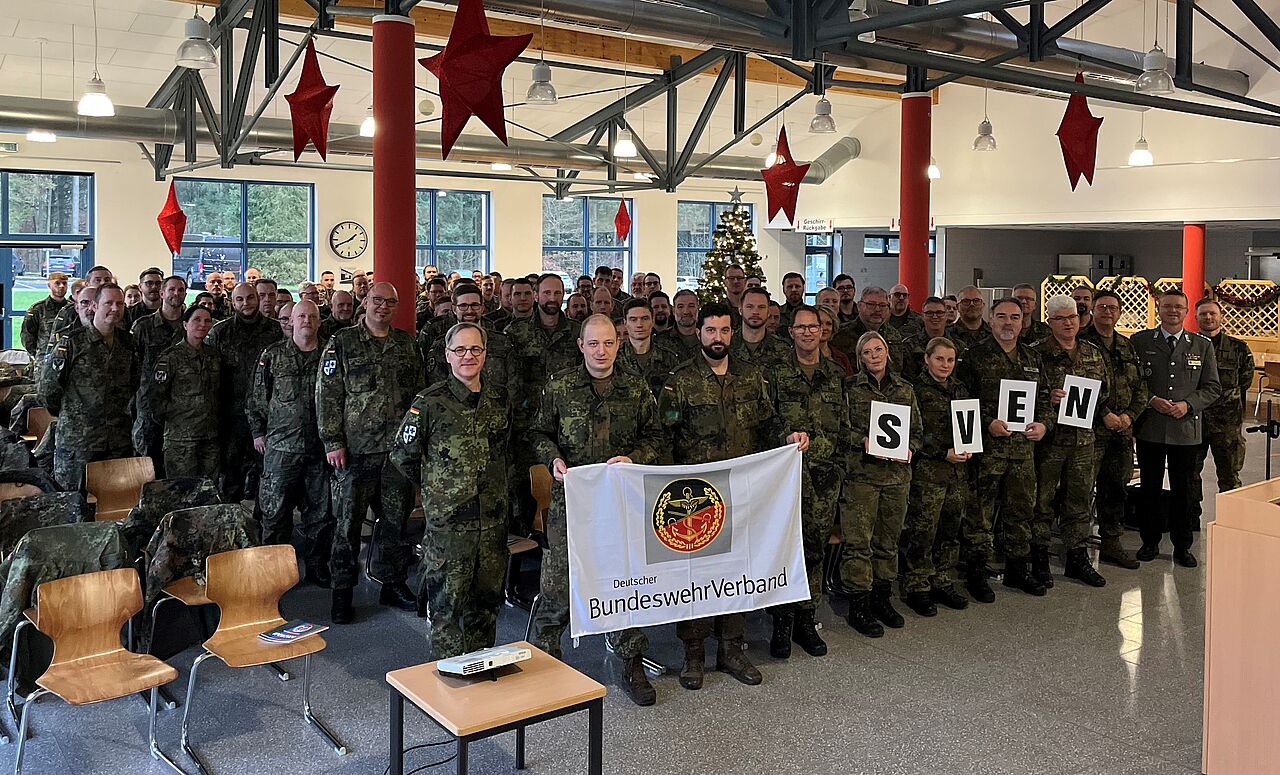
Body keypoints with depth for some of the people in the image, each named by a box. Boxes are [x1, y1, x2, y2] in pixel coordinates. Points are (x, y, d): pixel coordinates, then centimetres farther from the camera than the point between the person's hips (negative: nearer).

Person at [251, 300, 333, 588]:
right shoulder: (272, 355, 3)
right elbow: (257, 397, 8)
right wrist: (258, 432, 6)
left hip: (320, 446, 1)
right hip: (281, 446, -1)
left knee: (321, 511, 7)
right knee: (275, 511, 3)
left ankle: (317, 566, 20)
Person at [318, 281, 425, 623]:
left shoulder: (408, 344, 11)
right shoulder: (342, 343, 0)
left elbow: (420, 392, 14)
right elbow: (327, 396, -3)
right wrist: (333, 442, -9)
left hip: (400, 449, 3)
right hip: (356, 450, -3)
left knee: (396, 519, 10)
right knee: (348, 522, 2)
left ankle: (393, 583, 24)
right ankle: (342, 591, 14)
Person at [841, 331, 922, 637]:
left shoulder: (905, 388, 12)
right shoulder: (851, 387, 0)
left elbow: (917, 429, 16)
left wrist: (910, 448, -2)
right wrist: (863, 440, -17)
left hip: (897, 473, 4)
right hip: (861, 472, -4)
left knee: (889, 539, 11)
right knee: (858, 540, -5)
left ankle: (882, 598, 24)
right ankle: (858, 606, 4)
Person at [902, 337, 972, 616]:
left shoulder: (959, 389, 14)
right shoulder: (916, 389, -6)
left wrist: (968, 449, 1)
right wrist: (944, 453, -15)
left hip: (957, 469, 6)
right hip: (927, 470, -6)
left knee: (951, 529, 10)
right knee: (922, 531, -4)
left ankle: (943, 584, 22)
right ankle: (917, 589, 6)